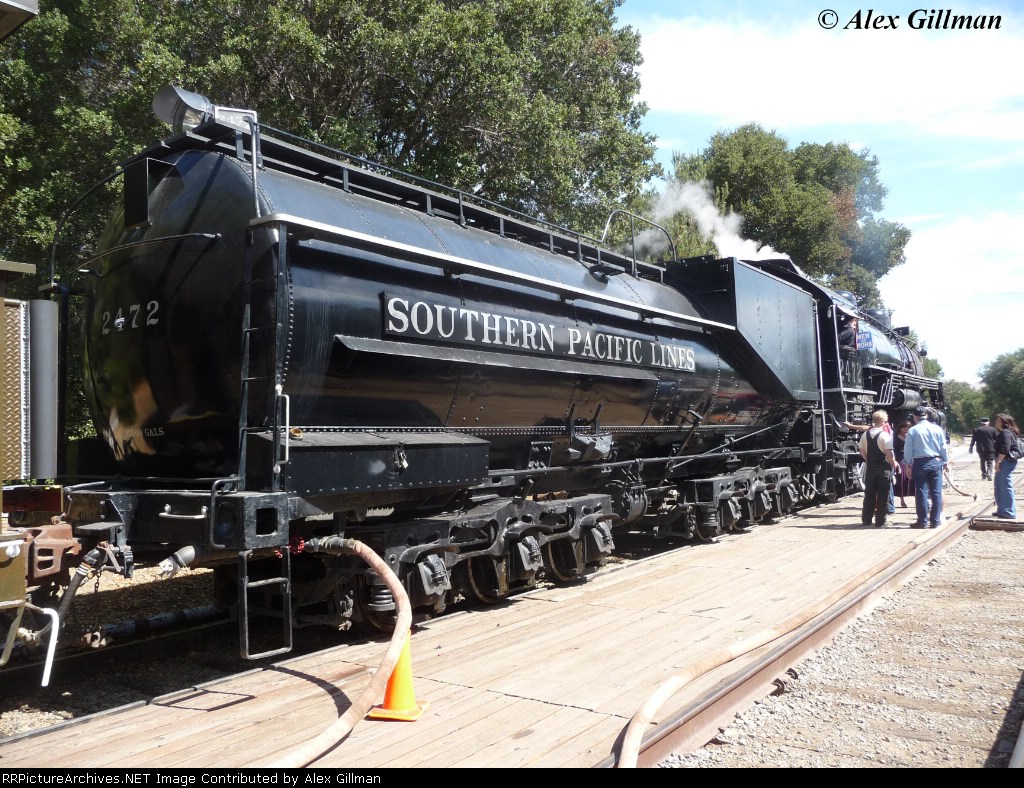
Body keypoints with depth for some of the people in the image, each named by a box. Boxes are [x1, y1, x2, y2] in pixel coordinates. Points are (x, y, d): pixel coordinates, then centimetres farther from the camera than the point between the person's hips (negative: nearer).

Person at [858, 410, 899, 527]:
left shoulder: (865, 434, 4)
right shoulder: (885, 435, -14)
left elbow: (862, 451, 8)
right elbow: (889, 453, -18)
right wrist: (894, 464, -5)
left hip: (870, 467, 5)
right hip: (884, 467, -5)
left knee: (869, 493, 12)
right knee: (883, 495, 2)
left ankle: (866, 519, 15)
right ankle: (880, 521, 5)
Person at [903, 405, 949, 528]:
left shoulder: (912, 430, -5)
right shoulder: (937, 429, 3)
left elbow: (908, 450, -3)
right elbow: (943, 448, 7)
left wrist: (908, 463, 8)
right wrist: (945, 462, 17)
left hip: (919, 463, -2)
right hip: (936, 462, 3)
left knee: (921, 493, 2)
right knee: (936, 492, 7)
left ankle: (923, 521, 5)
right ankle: (935, 521, 9)